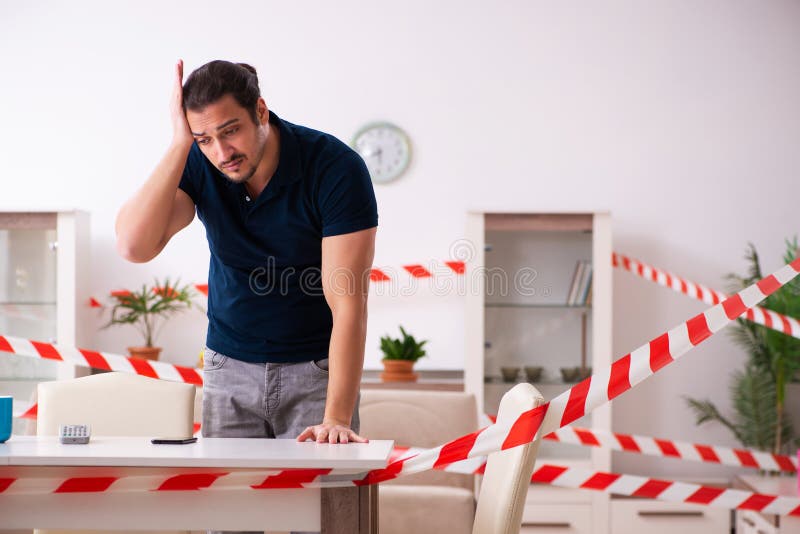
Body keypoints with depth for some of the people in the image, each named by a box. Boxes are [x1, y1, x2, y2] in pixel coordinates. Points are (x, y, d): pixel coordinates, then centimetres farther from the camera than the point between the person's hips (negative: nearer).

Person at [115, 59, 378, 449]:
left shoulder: (337, 168, -21)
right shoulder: (197, 165, -11)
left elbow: (347, 303, -25)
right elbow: (134, 246, -26)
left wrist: (336, 419, -32)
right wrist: (180, 144, -28)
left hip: (317, 369, -3)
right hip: (229, 369, 3)